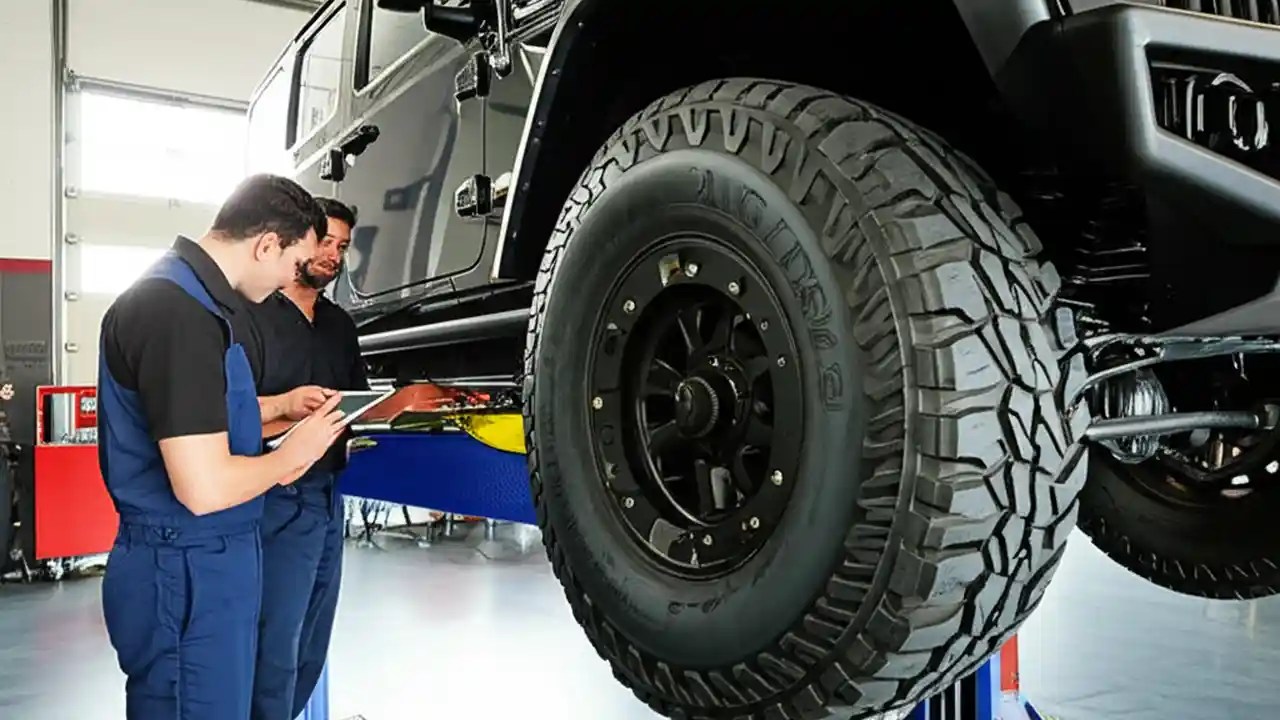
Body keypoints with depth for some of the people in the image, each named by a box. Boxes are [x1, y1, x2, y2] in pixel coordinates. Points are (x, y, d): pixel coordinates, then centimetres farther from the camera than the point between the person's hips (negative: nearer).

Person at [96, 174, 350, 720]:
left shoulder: (189, 294, 10)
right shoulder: (179, 311, -23)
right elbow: (204, 488, -27)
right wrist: (289, 455, -11)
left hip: (213, 556, 10)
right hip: (188, 568, -10)